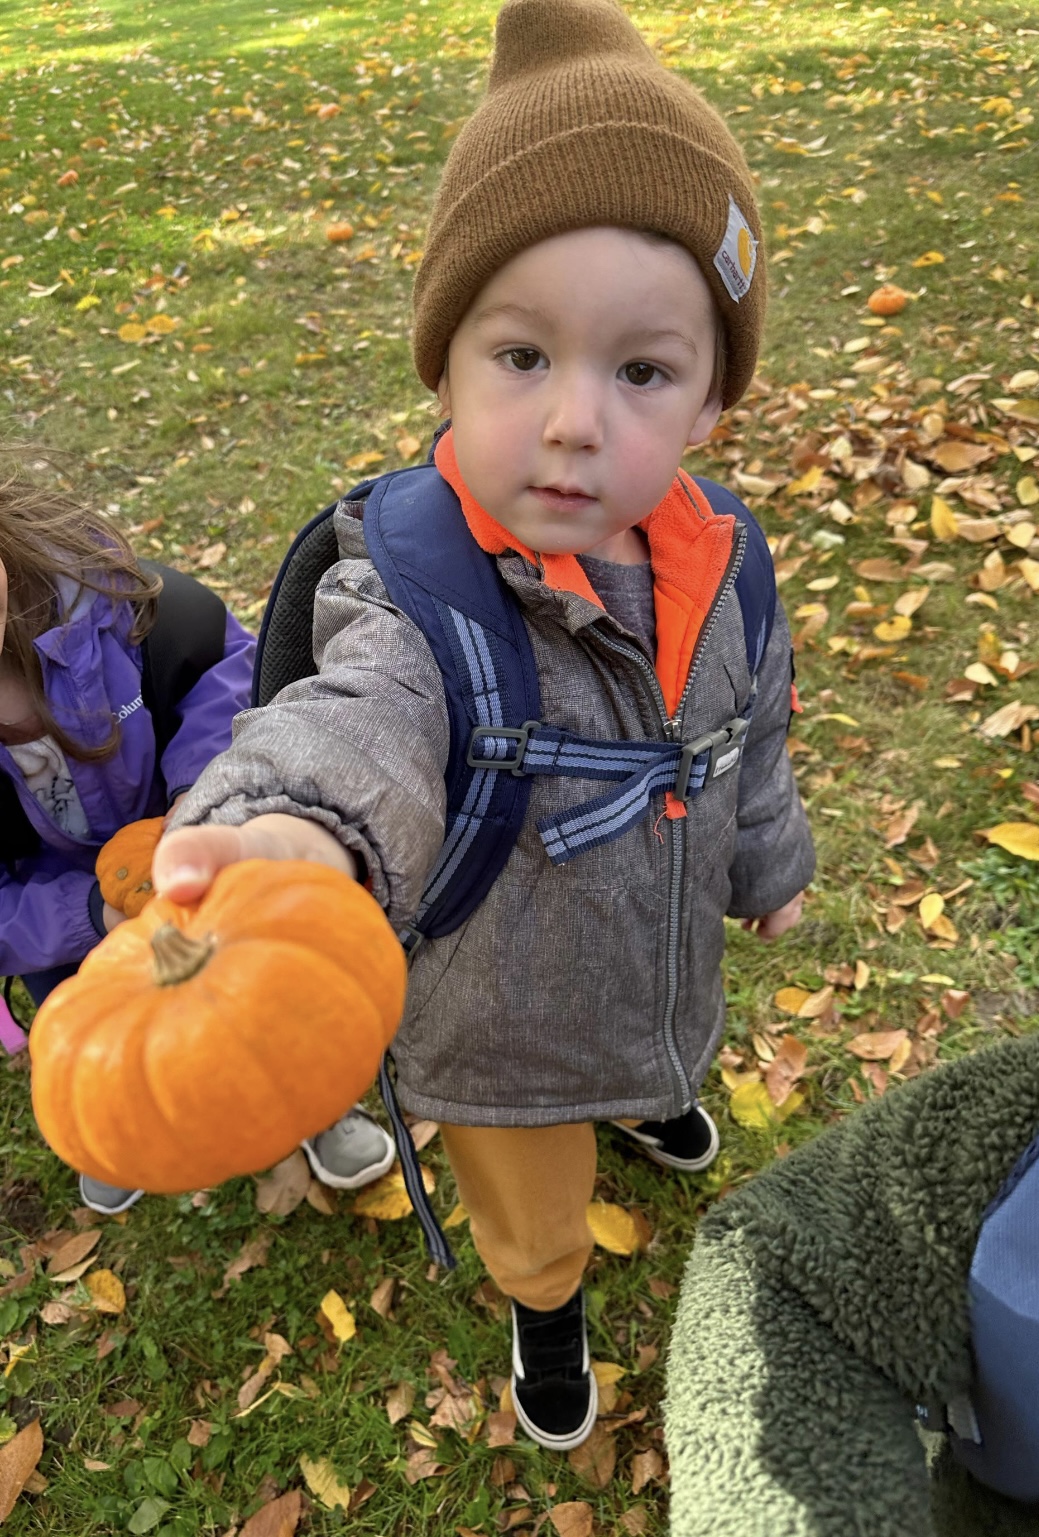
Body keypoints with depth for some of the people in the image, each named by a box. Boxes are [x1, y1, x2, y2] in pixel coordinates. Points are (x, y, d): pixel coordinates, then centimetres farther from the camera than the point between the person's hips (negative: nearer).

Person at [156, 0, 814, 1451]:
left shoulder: (711, 559, -16)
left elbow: (752, 728, 1)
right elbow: (367, 710, -54)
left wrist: (768, 858, 16)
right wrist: (301, 823, -77)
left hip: (664, 961, 5)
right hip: (499, 1017, -4)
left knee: (655, 1050, 40)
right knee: (532, 1207, 25)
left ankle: (643, 1092, 79)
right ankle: (547, 1306, 62)